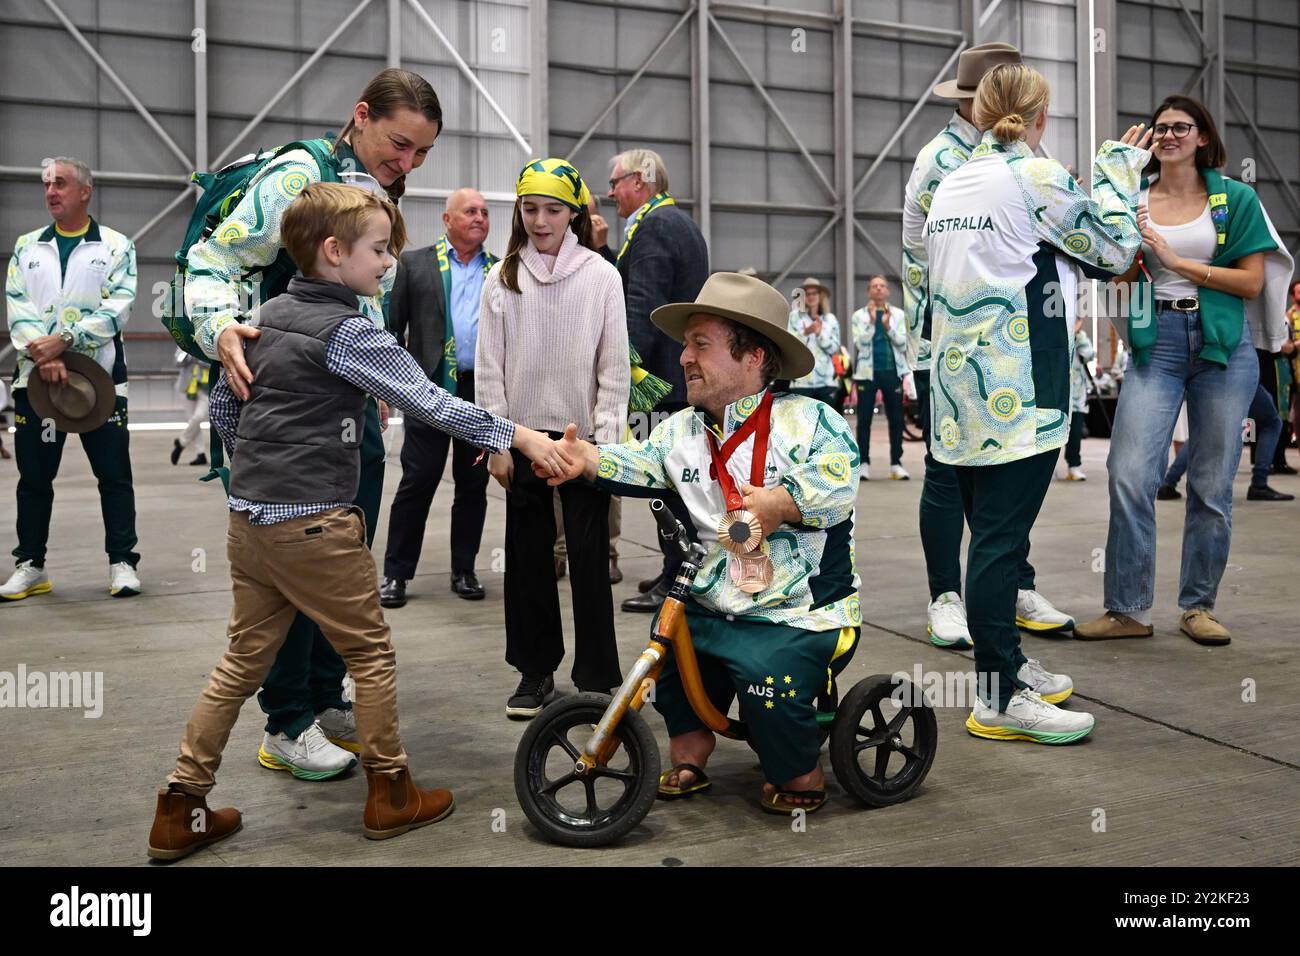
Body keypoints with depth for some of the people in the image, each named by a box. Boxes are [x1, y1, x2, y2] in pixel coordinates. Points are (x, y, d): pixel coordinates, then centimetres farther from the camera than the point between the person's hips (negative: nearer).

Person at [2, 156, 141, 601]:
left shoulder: (116, 246, 3)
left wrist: (63, 340, -18)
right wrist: (42, 355, -14)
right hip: (37, 377, 3)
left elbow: (116, 308, -9)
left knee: (114, 473, 0)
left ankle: (122, 562, 9)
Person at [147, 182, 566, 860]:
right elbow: (429, 402, -16)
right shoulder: (348, 331, -13)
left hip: (248, 517, 8)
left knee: (243, 662, 15)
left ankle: (181, 810, 19)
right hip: (314, 525, -8)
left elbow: (222, 403, 19)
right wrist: (517, 436, -10)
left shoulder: (269, 316, 12)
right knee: (371, 654, 8)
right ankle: (390, 794, 18)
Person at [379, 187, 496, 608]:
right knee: (417, 480, -1)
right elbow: (392, 327, 4)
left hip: (485, 391, 2)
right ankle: (395, 573, 9)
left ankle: (464, 570, 19)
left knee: (474, 484, 8)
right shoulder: (414, 263, 6)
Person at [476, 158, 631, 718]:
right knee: (527, 555, 8)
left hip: (583, 435, -2)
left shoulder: (601, 276, -2)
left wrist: (607, 440, -7)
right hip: (524, 435, 3)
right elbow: (490, 366, 4)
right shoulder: (503, 279, 4)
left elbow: (614, 366, -2)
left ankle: (597, 676, 10)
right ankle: (535, 671, 20)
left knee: (589, 556, -1)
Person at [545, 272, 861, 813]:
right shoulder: (681, 430, 13)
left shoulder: (807, 419, -4)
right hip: (712, 611, 6)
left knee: (767, 672, -28)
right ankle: (688, 755, 19)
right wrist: (588, 460, -19)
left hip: (802, 614, -6)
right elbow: (641, 465, -2)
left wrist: (783, 502, -31)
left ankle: (800, 775, 1)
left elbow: (839, 480, -18)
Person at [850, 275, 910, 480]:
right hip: (868, 371, -1)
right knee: (864, 419, -2)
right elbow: (860, 344, -6)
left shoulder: (898, 315, 9)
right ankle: (863, 463, 4)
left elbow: (903, 344, 1)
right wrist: (872, 321, -15)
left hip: (892, 371, 1)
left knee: (896, 419, 2)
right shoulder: (860, 315, 5)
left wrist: (888, 326, -12)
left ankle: (896, 463, 8)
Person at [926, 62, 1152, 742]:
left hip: (959, 388, 8)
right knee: (1002, 539, -6)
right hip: (1019, 393, -8)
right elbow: (1115, 251, 2)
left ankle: (1005, 661, 27)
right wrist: (1118, 170, 15)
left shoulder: (949, 185, 14)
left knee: (991, 534, 15)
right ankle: (998, 699, 0)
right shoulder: (1036, 177, -7)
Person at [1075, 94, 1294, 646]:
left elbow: (1252, 282, -2)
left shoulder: (1235, 198, 5)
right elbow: (1124, 276, 11)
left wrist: (1177, 261, -9)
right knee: (1129, 476, -10)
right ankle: (1127, 610, 0)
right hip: (1156, 343, 1)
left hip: (1223, 346, 0)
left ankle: (1198, 606, 17)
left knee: (1211, 485, 4)